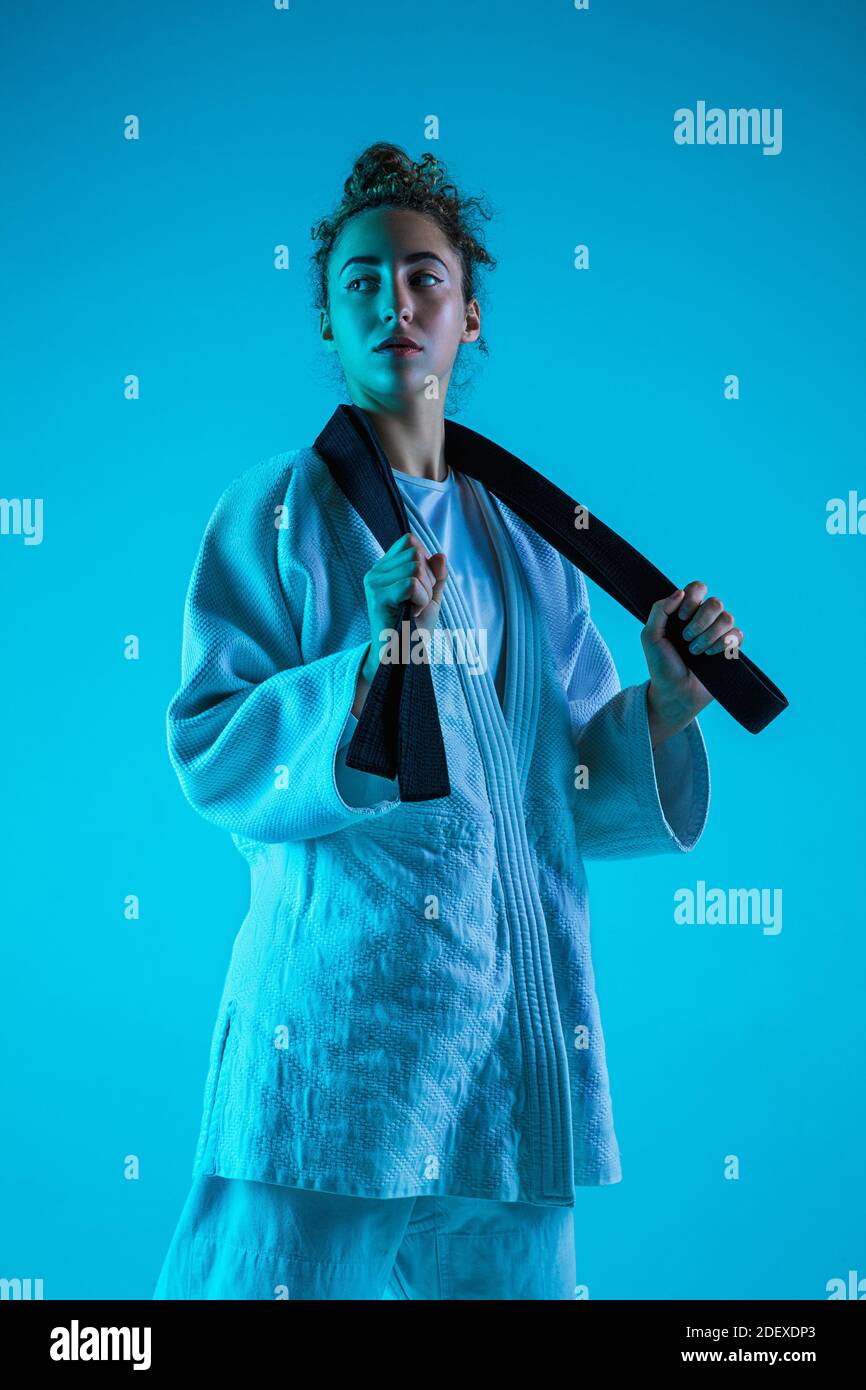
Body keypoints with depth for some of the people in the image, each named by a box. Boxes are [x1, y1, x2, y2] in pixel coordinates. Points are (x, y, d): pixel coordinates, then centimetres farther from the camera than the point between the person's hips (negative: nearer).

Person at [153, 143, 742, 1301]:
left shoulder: (525, 533, 12)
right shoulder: (274, 515, 0)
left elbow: (574, 789, 11)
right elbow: (212, 760, -8)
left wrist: (665, 711, -8)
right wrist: (367, 663, -22)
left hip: (515, 1019, 4)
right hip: (341, 1004, -3)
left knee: (502, 1270, 9)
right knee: (298, 1265, 0)